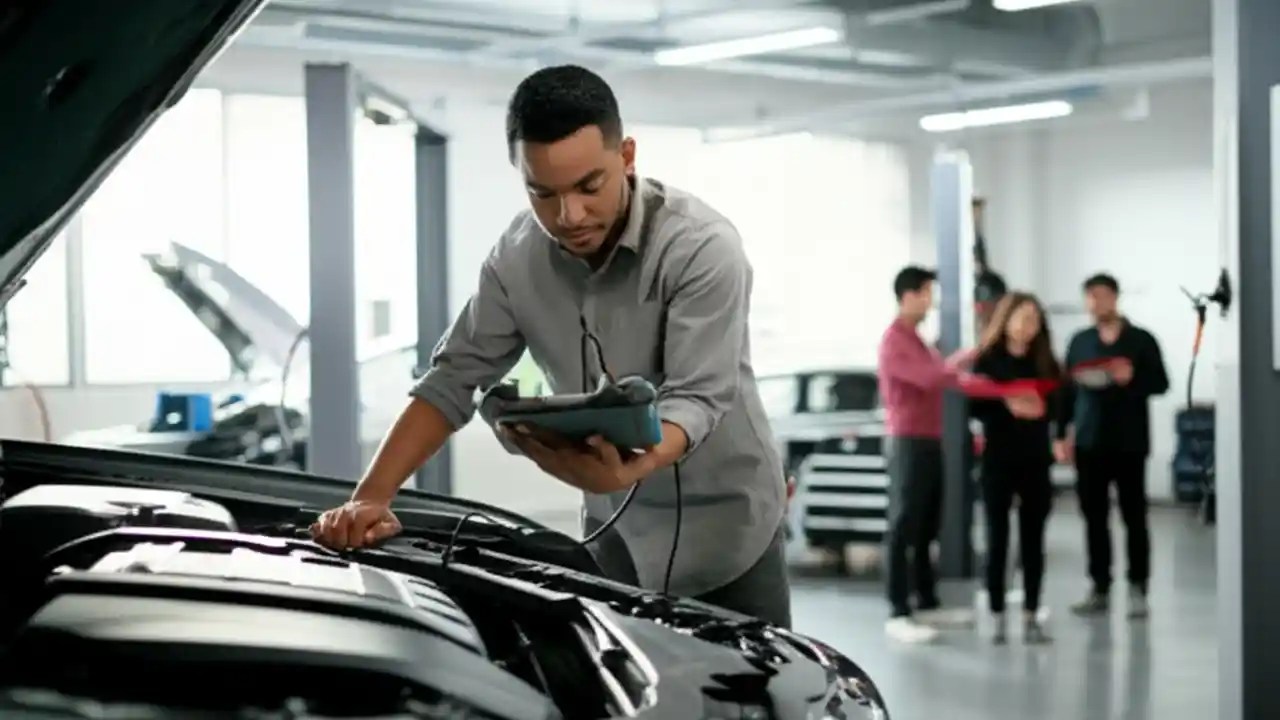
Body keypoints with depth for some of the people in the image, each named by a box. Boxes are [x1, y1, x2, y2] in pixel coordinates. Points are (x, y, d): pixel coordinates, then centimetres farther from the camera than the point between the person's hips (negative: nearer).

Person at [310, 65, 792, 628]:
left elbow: (697, 398, -28)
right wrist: (371, 496, -14)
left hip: (726, 534, -4)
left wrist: (628, 471, -49)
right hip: (617, 538, 4)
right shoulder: (516, 259, -6)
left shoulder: (702, 247, -22)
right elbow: (453, 380, -2)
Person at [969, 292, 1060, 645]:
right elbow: (975, 407, -7)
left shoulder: (1044, 361, 8)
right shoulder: (988, 360, -1)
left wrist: (1044, 406, -14)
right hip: (998, 460, -3)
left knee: (1032, 539, 4)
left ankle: (1031, 616, 10)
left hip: (1036, 459, 3)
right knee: (997, 538, 0)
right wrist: (1005, 405, -22)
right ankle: (997, 617, 5)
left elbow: (1059, 405, 7)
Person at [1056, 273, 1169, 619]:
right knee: (1094, 517, 5)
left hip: (1129, 443, -3)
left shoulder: (1141, 340, 1)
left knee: (1134, 516, 1)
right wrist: (1061, 434, 4)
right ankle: (1100, 589, 11)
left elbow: (1160, 383, -1)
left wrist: (1133, 377, -20)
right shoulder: (1079, 341, 10)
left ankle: (1138, 589, 6)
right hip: (1089, 443, 3)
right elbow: (1067, 390, 9)